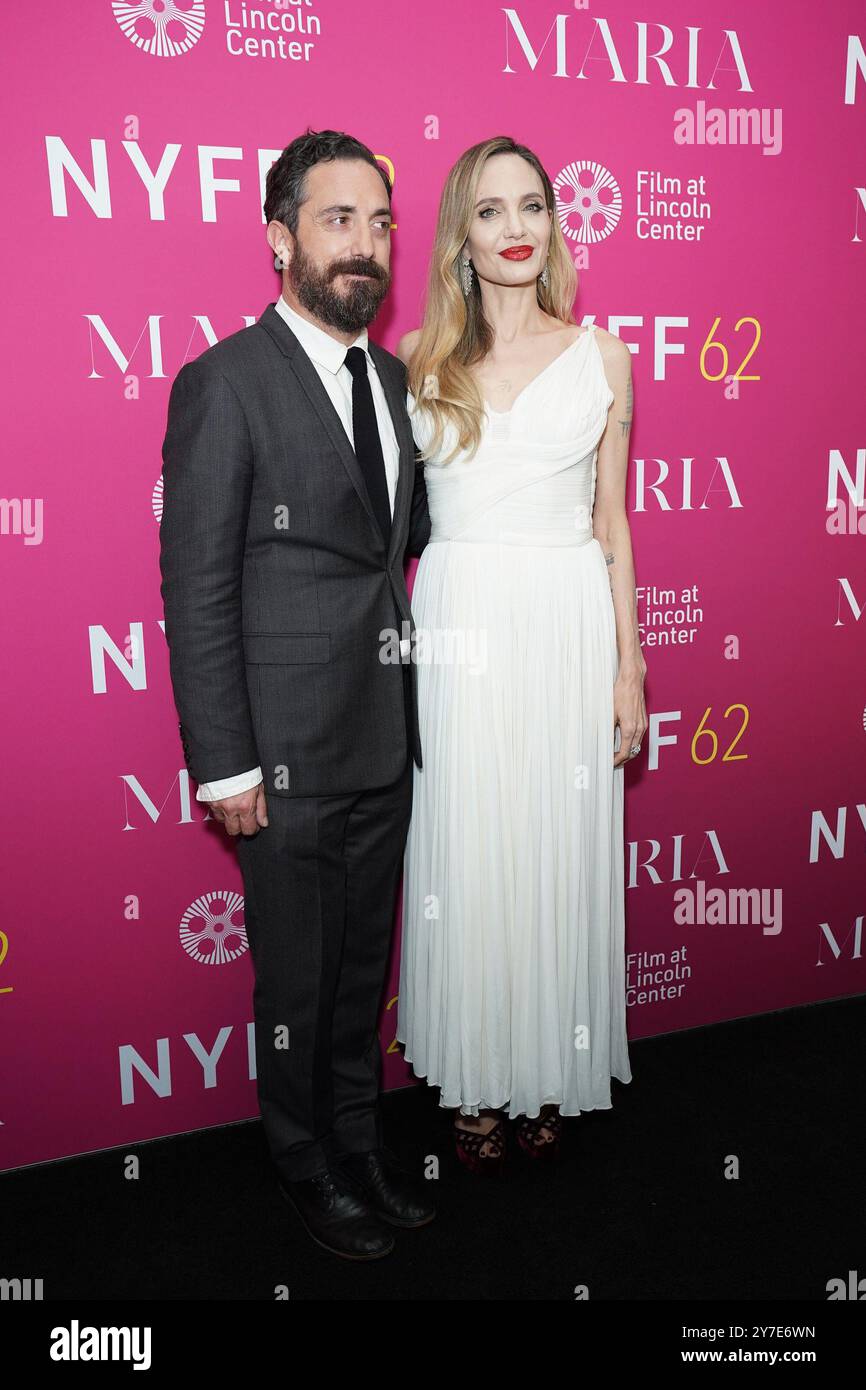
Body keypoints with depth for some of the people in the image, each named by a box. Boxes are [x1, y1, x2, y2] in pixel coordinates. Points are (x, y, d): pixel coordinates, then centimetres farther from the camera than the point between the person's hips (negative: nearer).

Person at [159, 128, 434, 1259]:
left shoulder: (394, 379, 10)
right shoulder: (224, 385, -11)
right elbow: (196, 591, -13)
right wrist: (224, 766, -15)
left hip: (388, 738, 6)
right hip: (291, 748, -6)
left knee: (365, 964, 20)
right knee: (298, 979, 11)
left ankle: (361, 1137, 40)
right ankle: (310, 1162, 35)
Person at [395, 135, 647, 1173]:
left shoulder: (600, 357, 6)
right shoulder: (420, 357, 5)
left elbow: (611, 526, 7)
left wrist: (628, 667, 3)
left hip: (569, 628, 1)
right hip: (457, 629, 0)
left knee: (559, 854, 8)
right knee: (467, 857, 6)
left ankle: (549, 1073, 29)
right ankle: (474, 1083, 25)